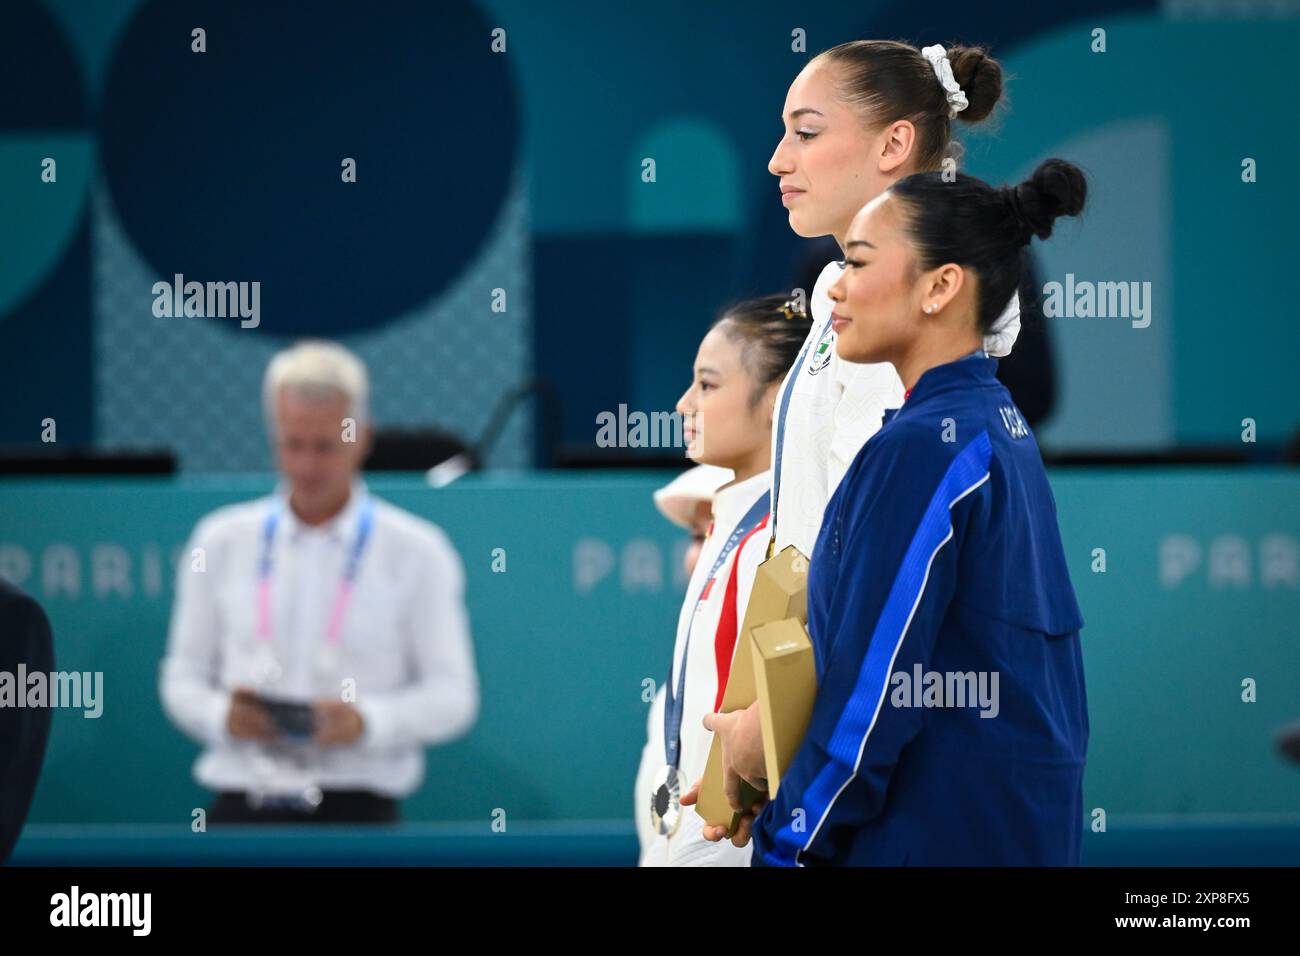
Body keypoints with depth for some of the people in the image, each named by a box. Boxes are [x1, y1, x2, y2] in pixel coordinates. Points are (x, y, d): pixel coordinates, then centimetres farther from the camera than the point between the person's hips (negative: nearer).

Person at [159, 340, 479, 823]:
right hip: (241, 805, 2)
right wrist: (220, 715, -8)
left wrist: (366, 721, -17)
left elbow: (452, 694, 1)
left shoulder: (417, 552, 3)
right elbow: (182, 675, 14)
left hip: (354, 811, -2)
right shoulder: (221, 540, 11)